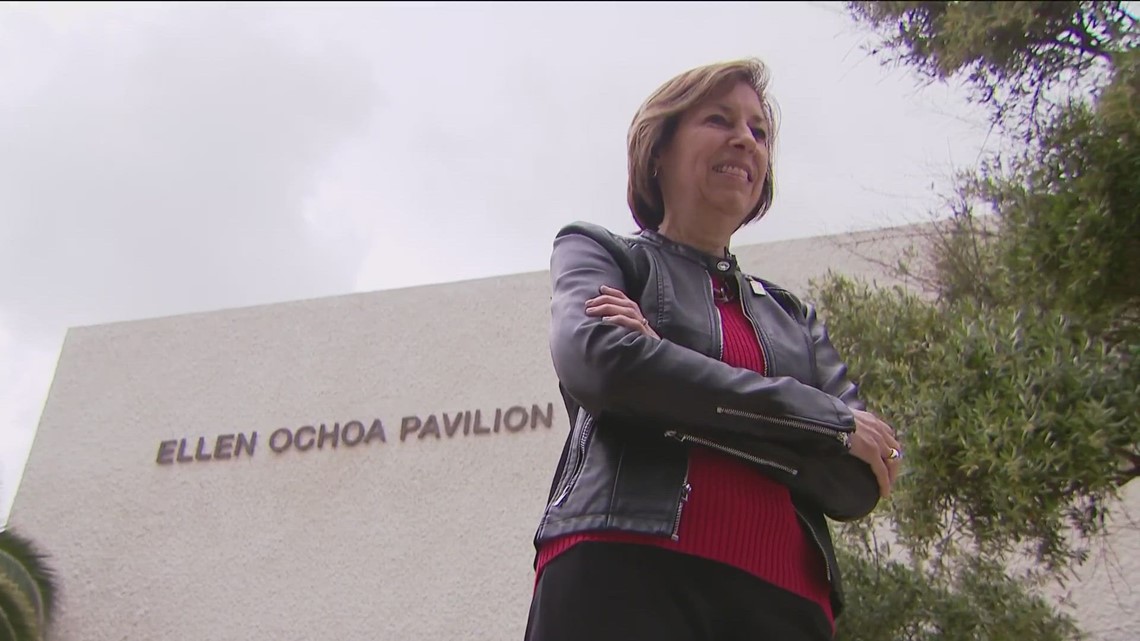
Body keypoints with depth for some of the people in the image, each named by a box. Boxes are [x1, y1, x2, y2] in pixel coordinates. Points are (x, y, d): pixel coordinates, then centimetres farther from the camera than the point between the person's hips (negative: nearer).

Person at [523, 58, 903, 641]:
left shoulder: (794, 317, 24)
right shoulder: (597, 252, 14)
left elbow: (866, 473, 8)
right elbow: (594, 359, -11)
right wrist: (828, 421, -4)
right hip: (622, 575, -3)